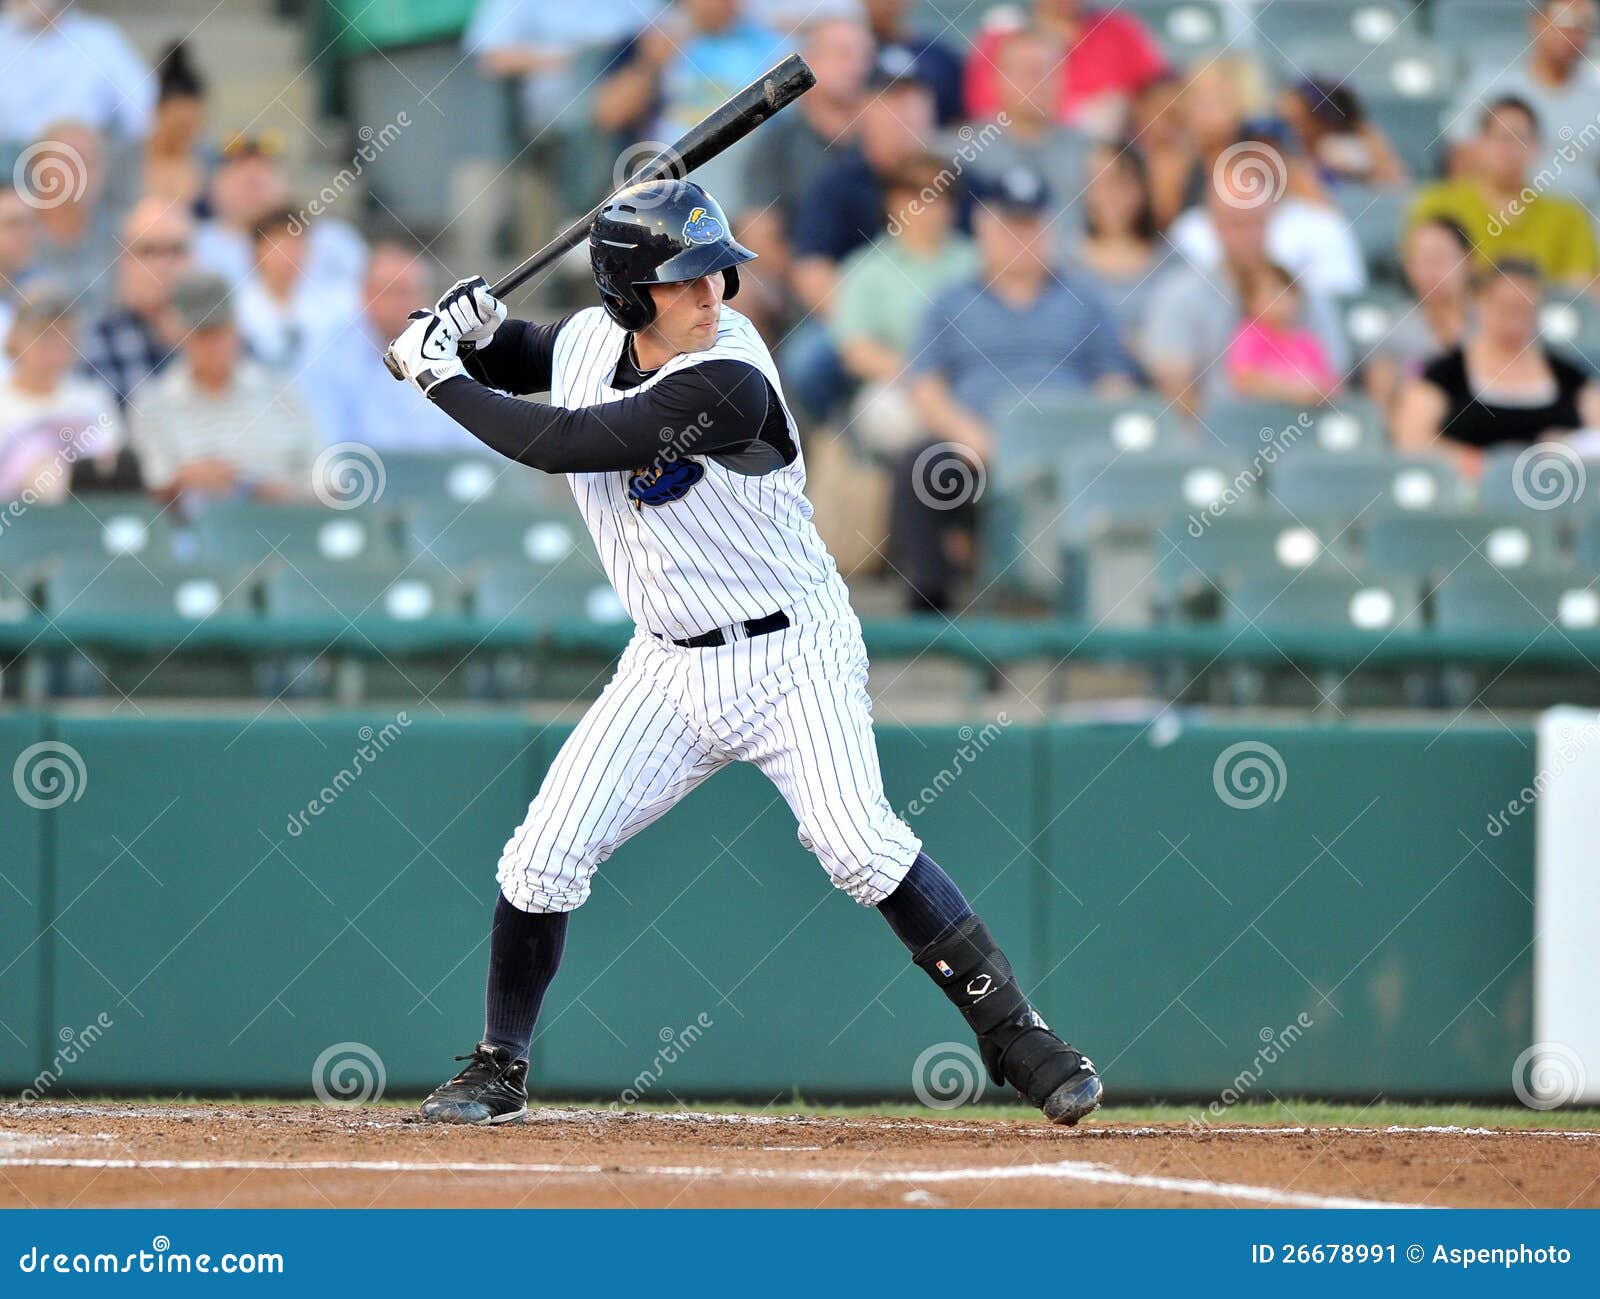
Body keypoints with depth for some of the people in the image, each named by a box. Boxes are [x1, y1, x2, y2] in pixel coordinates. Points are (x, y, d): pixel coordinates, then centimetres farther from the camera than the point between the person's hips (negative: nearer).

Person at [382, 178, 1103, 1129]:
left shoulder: (728, 382, -25)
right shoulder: (589, 341, -3)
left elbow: (559, 444, -27)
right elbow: (519, 362, 21)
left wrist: (441, 378, -16)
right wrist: (478, 331, -2)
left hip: (793, 656, -6)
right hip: (672, 670, 6)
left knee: (860, 844, -24)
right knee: (543, 859, -1)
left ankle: (1014, 1033, -14)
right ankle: (499, 1071, 17)